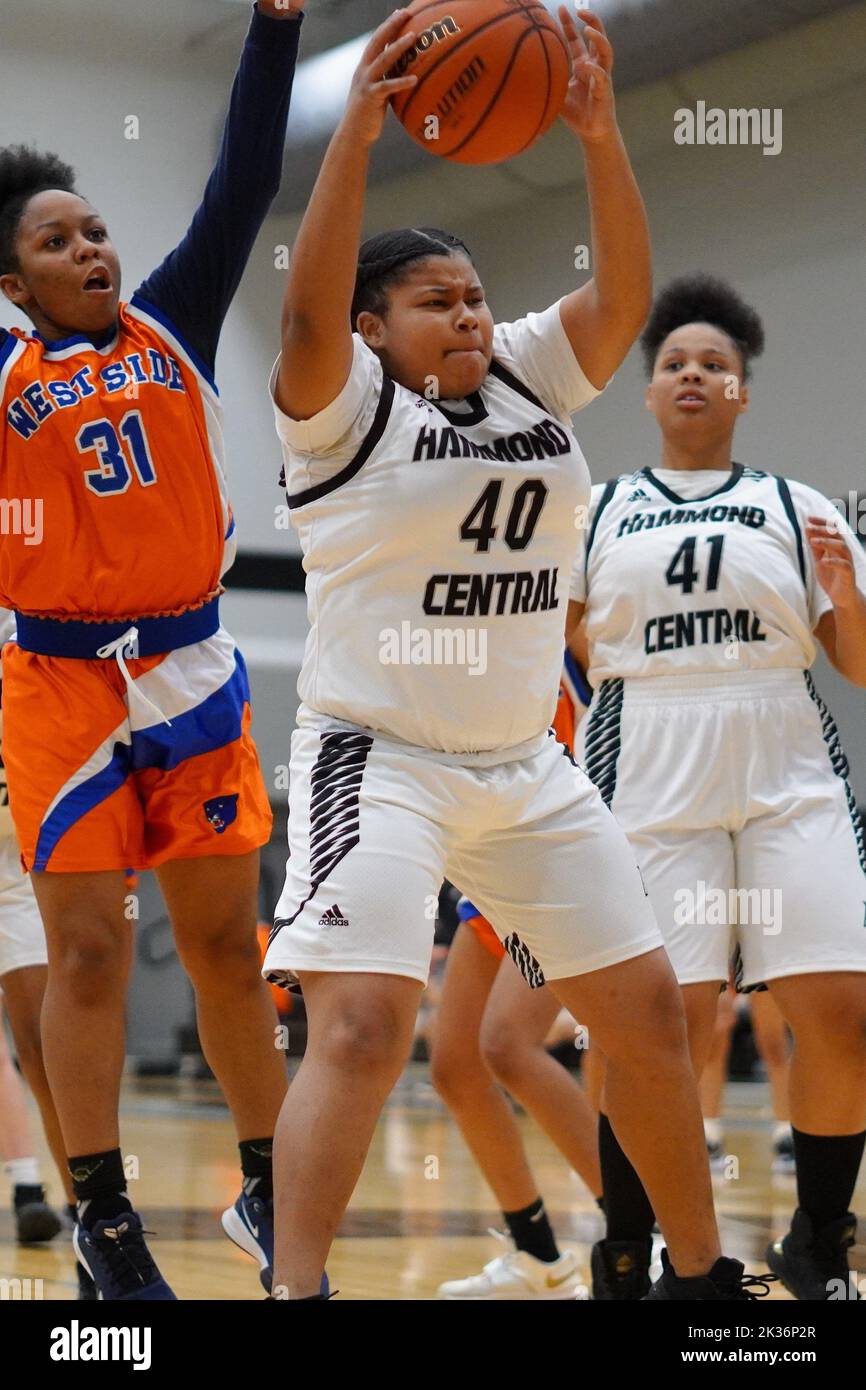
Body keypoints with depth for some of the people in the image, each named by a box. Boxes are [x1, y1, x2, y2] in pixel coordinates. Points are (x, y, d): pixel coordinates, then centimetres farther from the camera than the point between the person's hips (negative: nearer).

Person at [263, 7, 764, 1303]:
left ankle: (701, 1274, 24)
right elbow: (306, 312, -26)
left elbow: (625, 293, -7)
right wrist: (359, 127, -31)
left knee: (648, 1010, 9)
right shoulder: (345, 405, -6)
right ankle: (293, 1292, -18)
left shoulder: (532, 377, 7)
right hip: (378, 756, -6)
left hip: (528, 763, 6)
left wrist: (599, 133, -19)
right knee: (363, 1023, -22)